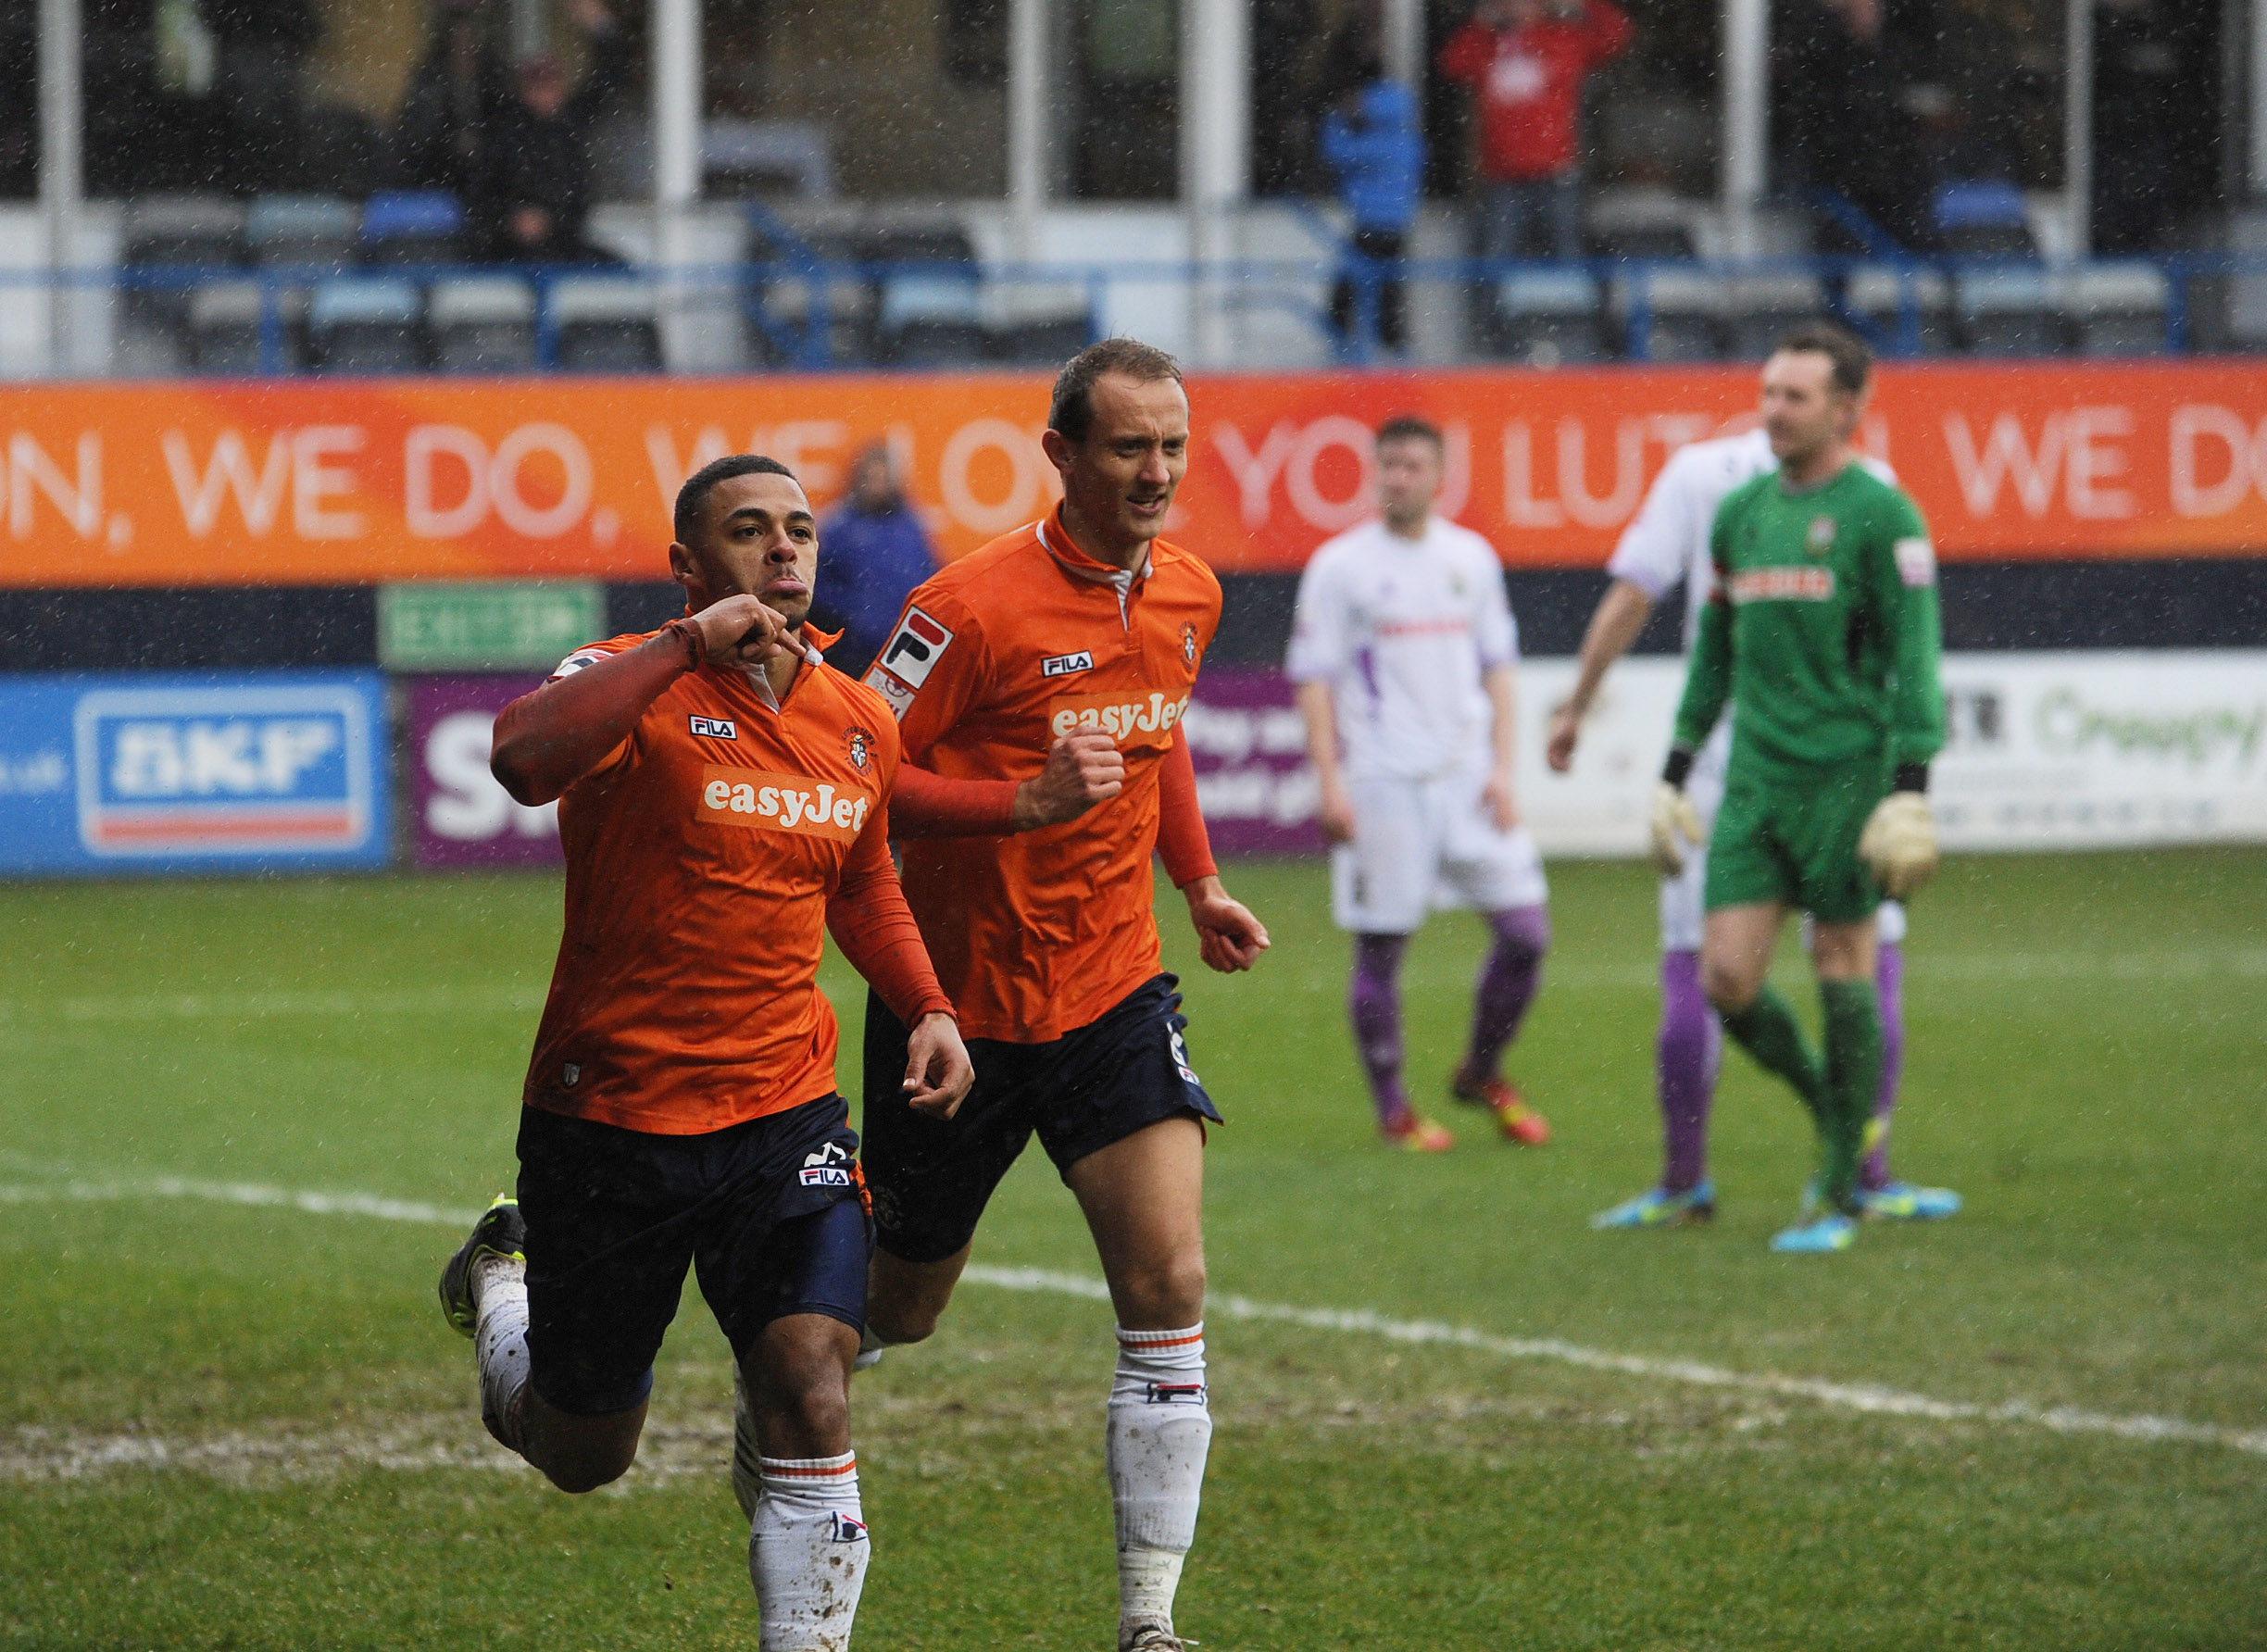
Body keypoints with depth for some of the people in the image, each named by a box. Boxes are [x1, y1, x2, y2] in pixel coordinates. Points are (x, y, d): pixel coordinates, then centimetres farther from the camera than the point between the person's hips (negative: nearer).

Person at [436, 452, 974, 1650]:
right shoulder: (636, 687, -14)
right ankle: (500, 1280, 47)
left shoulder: (858, 723, 6)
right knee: (583, 1453, 14)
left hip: (787, 1117, 3)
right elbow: (524, 758, -37)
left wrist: (927, 1010, 10)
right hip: (610, 1121, -3)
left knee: (810, 1400, -18)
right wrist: (690, 643, -34)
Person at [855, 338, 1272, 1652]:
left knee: (1170, 1287, -13)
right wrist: (1031, 803, -27)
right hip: (961, 1001, -4)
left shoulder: (1188, 594, 3)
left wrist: (1200, 882, 14)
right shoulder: (974, 608, -19)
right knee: (900, 1310, 12)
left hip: (1115, 995, 4)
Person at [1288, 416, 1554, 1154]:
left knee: (1527, 929, -1)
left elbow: (1499, 666, 15)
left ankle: (1482, 1076, 19)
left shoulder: (1472, 558, 10)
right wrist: (1331, 782, -11)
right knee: (1381, 948, -2)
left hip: (1467, 780, 4)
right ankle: (1393, 1110, 11)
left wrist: (1502, 767, 4)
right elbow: (1314, 678, -3)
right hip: (1382, 784, -4)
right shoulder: (1341, 565, -2)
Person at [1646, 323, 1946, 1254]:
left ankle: (1840, 1197, 8)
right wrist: (1673, 777, 20)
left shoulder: (1881, 515, -7)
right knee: (1727, 979, -3)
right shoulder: (1741, 513, 13)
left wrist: (1910, 792, -17)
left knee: (1843, 974, -1)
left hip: (1846, 777, -6)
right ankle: (1830, 1111, 23)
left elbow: (1916, 660, -10)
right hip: (1756, 782, 6)